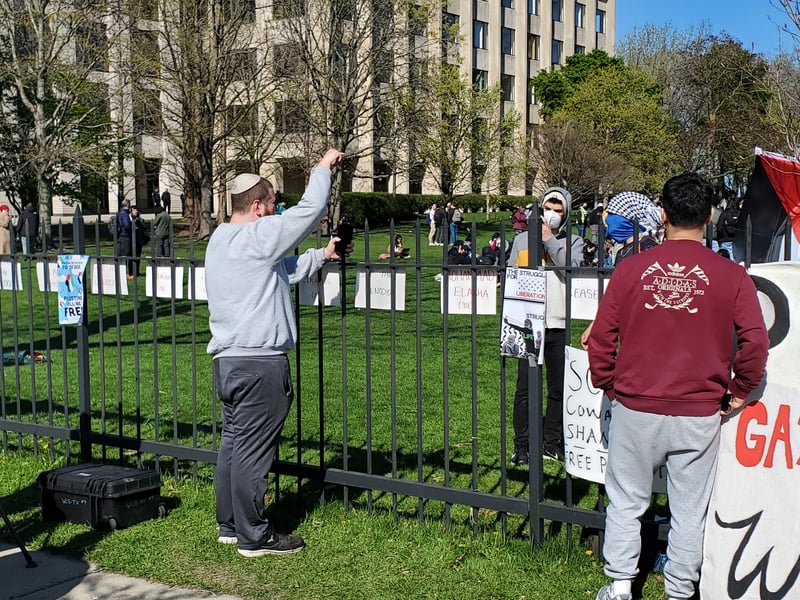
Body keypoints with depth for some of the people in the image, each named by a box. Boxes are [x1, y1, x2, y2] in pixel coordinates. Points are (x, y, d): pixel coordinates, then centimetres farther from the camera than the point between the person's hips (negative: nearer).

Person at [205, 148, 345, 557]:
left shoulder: (220, 240, 16)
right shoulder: (258, 237, -14)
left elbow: (283, 269, 23)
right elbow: (310, 210, -10)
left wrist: (321, 256, 23)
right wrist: (323, 167, 4)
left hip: (227, 361, 10)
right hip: (259, 363, -10)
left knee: (234, 442, 16)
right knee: (253, 450, -3)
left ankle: (230, 525, 26)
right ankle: (253, 537, 5)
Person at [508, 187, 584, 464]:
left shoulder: (573, 242, 7)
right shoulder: (522, 240, 9)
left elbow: (572, 270, -12)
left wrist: (550, 241, -11)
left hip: (559, 325, 1)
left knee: (558, 388, 7)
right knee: (524, 387, -1)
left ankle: (552, 443, 18)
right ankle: (521, 445, 8)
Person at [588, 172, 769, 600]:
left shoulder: (631, 269, -4)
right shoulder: (731, 276, -5)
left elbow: (601, 337, -1)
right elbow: (755, 341, -8)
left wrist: (608, 387, 13)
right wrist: (738, 392, 7)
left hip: (635, 409, 0)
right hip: (699, 415, 0)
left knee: (626, 501, 15)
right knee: (689, 510, 12)